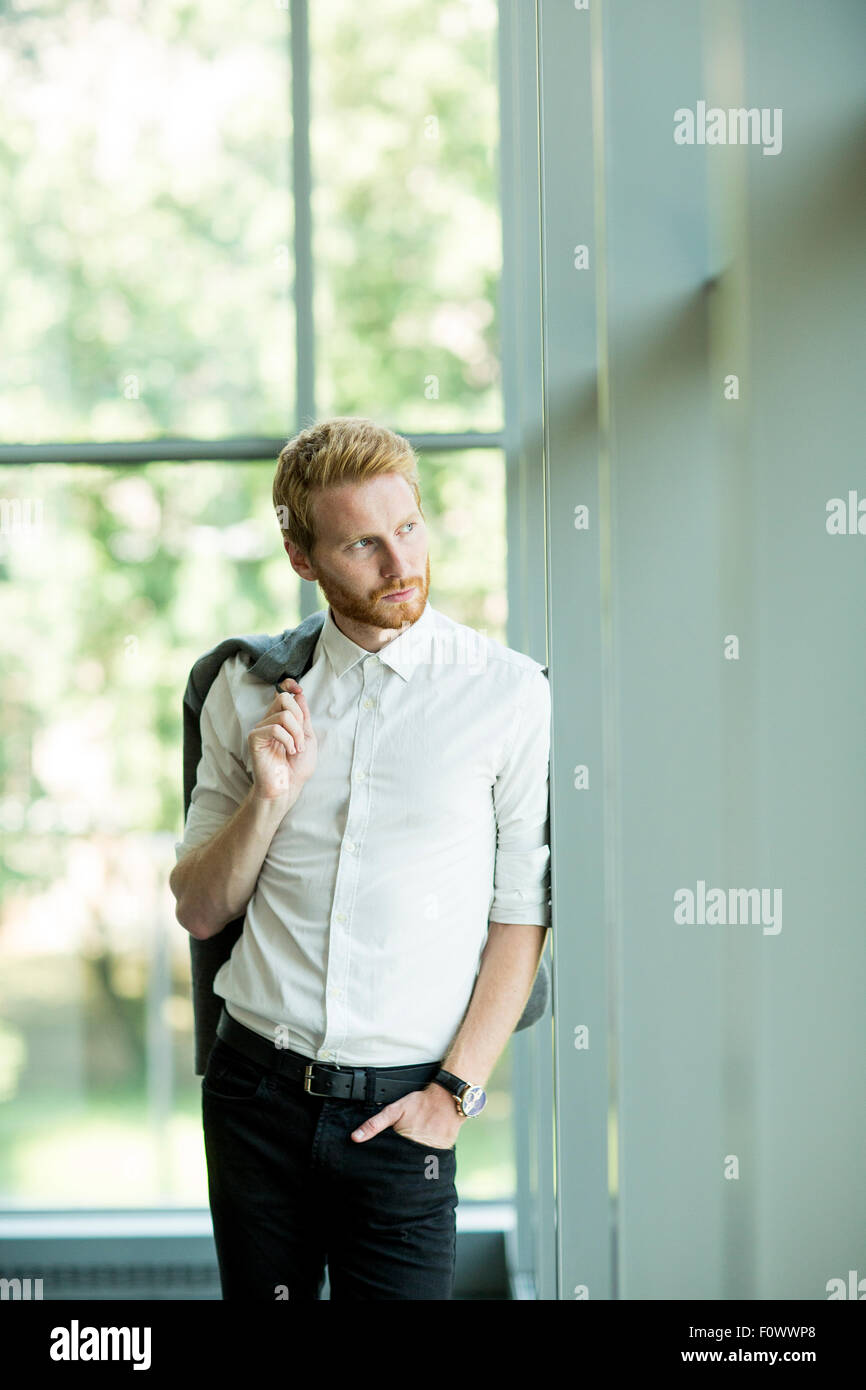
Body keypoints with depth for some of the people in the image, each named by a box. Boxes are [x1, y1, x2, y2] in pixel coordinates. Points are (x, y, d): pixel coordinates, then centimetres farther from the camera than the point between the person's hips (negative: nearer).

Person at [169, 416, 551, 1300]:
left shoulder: (508, 692, -4)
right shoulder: (248, 690, 5)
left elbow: (523, 914, -3)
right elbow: (198, 911, 7)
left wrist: (455, 1089, -9)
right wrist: (271, 795, -9)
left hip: (399, 1106, -2)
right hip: (257, 1089, 3)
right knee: (260, 1294, 12)